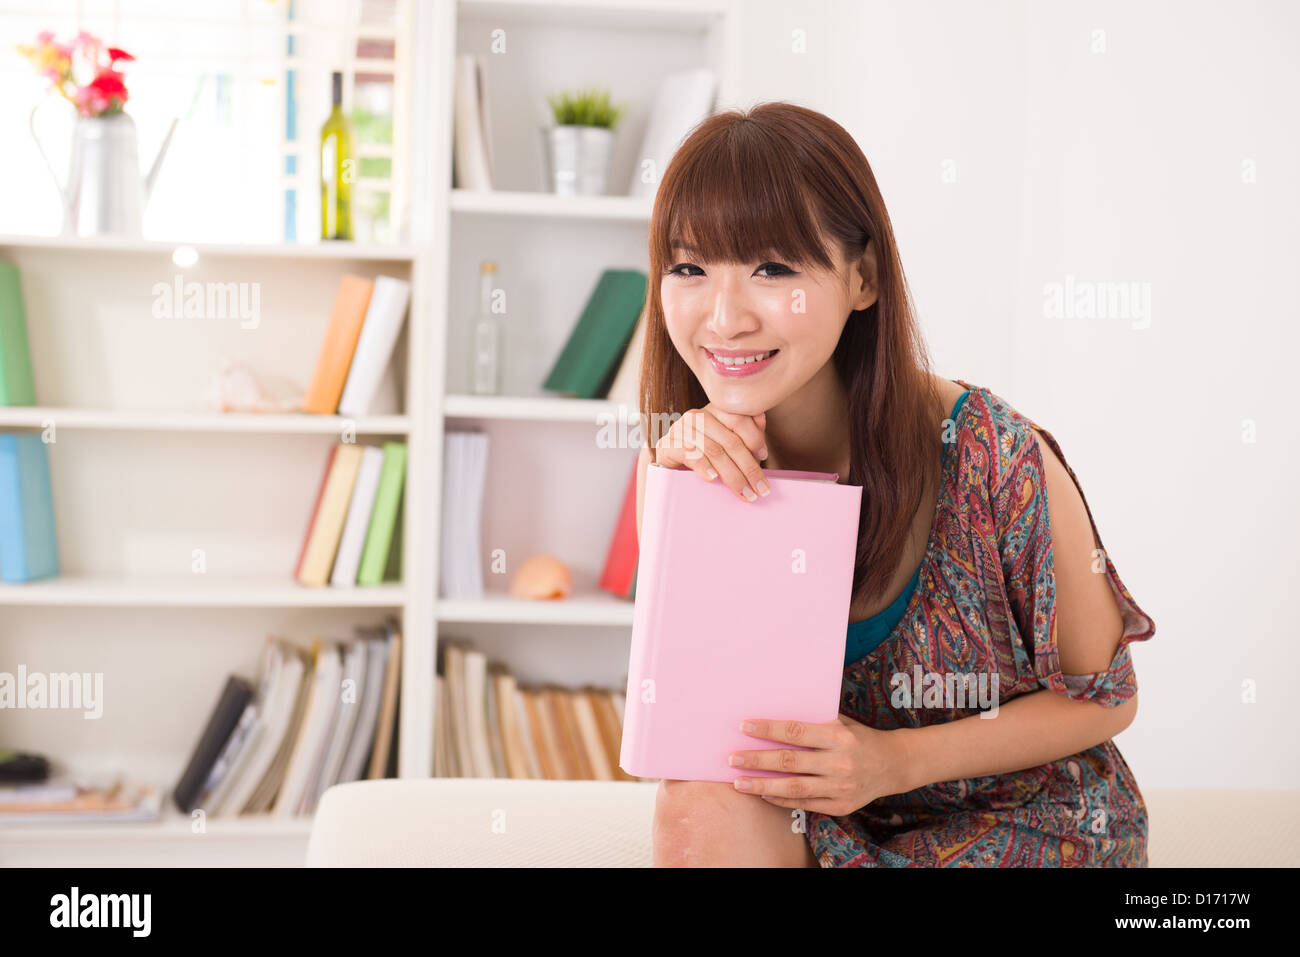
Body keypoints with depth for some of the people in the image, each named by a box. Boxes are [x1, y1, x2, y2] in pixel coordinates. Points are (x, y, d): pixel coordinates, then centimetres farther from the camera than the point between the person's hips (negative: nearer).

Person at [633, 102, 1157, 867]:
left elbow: (1105, 697, -9)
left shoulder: (994, 458, -23)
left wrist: (895, 759, -22)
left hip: (1025, 815, -3)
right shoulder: (683, 456, -10)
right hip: (826, 817, 4)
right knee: (706, 809, -27)